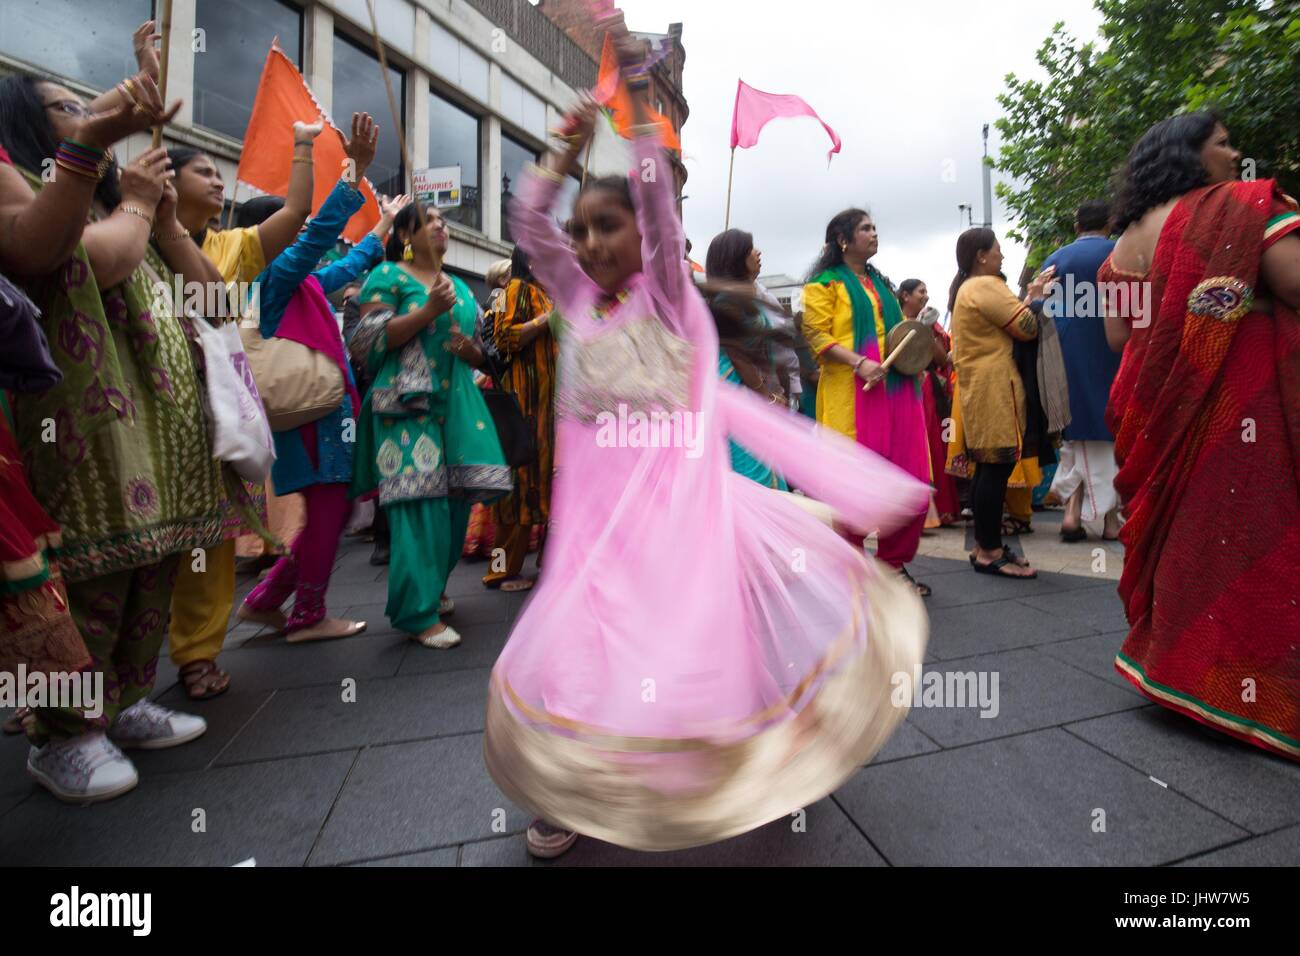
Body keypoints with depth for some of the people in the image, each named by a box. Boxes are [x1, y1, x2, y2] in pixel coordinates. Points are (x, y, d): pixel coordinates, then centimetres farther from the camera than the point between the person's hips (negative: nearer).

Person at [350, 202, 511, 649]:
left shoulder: (460, 287, 22)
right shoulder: (388, 276, 4)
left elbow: (478, 351, 24)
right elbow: (367, 340, -7)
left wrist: (470, 349, 0)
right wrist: (428, 311, -12)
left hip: (458, 401, 6)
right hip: (408, 402, -6)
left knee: (454, 499, 4)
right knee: (419, 503, -13)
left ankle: (430, 587, 22)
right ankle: (419, 612, -6)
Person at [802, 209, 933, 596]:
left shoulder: (880, 282, 26)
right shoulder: (825, 283, 3)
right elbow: (816, 335, -10)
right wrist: (858, 363, -22)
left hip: (896, 390, 7)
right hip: (852, 394, -7)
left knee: (910, 481, 3)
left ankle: (894, 563, 18)